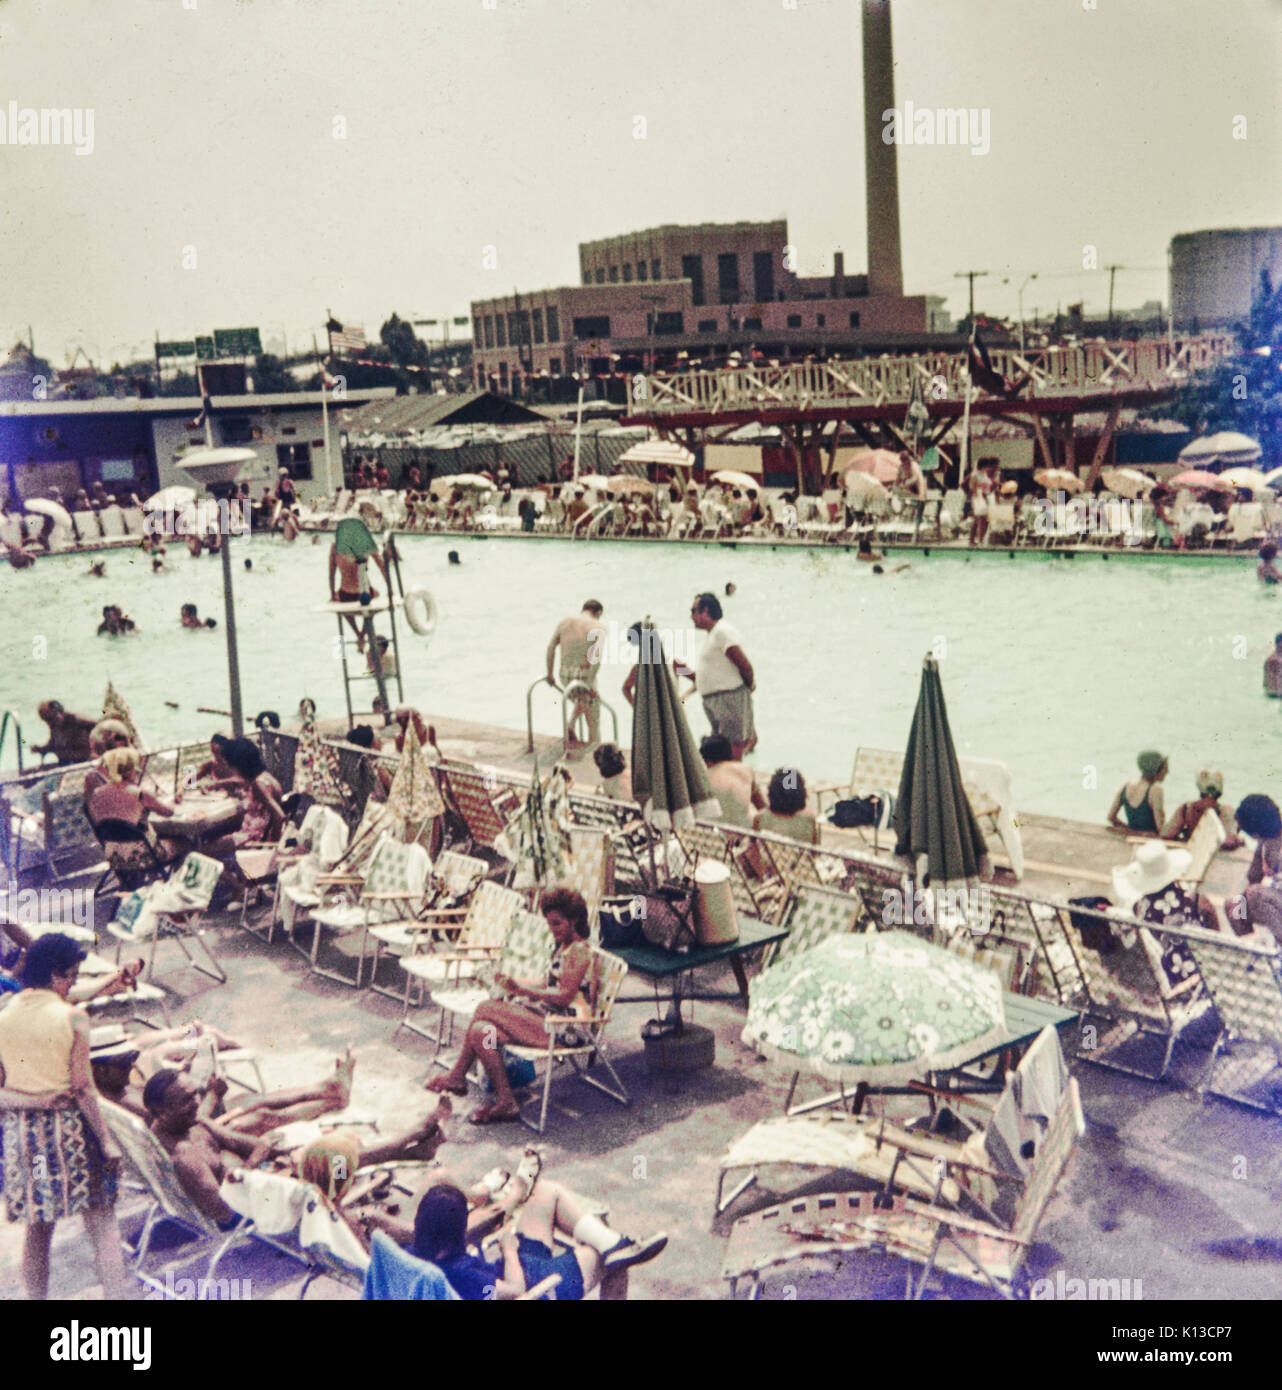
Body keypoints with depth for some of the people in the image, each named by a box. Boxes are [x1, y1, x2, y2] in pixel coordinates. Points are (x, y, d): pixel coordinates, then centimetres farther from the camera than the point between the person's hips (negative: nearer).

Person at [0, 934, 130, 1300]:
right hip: (68, 1126, -5)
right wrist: (107, 1140, -10)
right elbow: (82, 1087, -14)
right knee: (101, 1222, 2)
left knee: (38, 1228, 16)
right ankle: (116, 1293, -1)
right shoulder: (71, 1017, -13)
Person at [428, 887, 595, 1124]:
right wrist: (514, 982, 7)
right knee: (480, 1032, -7)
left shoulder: (579, 951, -12)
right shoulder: (563, 947, 18)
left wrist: (521, 990, -21)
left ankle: (456, 1076, -6)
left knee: (487, 1008, -19)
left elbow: (564, 997, -20)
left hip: (565, 1028, -10)